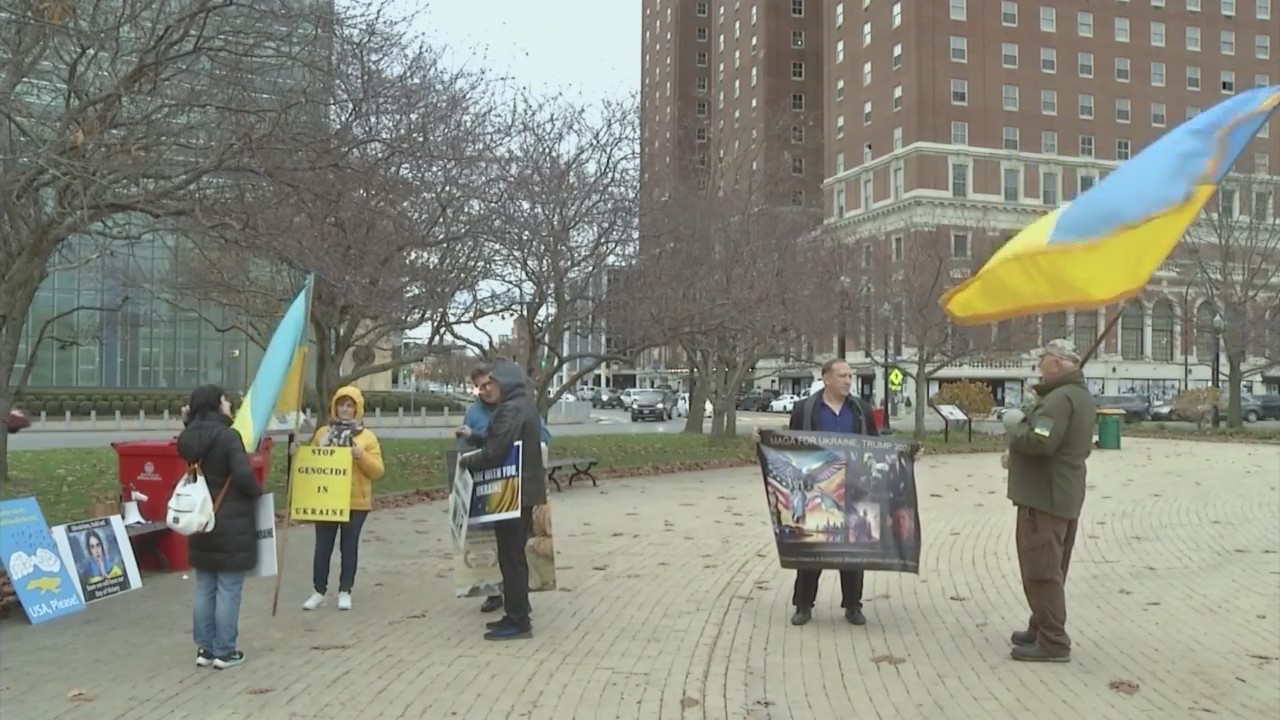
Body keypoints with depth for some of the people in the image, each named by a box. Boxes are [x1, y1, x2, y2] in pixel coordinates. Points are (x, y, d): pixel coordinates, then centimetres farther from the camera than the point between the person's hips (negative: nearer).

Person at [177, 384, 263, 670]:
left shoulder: (191, 437, 3)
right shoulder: (228, 436, -18)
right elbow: (243, 475, -24)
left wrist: (189, 423, 13)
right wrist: (258, 492, -3)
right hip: (231, 525, -7)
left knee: (204, 588, 14)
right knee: (228, 590, 2)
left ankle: (205, 648, 20)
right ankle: (224, 651, 7)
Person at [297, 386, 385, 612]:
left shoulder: (367, 437, 0)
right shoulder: (322, 433, 9)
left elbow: (377, 471, -5)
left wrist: (362, 456, -20)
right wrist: (298, 455, -2)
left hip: (355, 502, -2)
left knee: (349, 547, 6)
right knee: (322, 546, 5)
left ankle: (345, 591, 16)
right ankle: (318, 591, 15)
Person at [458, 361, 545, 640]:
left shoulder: (511, 410, -19)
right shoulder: (523, 405, 14)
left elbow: (494, 454, -24)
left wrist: (466, 461, -7)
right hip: (522, 491, 10)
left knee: (511, 558, -4)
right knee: (514, 556, 16)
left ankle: (518, 622, 1)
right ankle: (517, 615, 24)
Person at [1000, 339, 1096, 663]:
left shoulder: (1060, 398, -20)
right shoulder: (1081, 396, 16)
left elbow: (1039, 442, -31)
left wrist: (1014, 427, -10)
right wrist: (1018, 454, 14)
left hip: (1045, 496, -11)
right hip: (1064, 494, 11)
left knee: (1040, 568, -6)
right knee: (1049, 567, 18)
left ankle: (1053, 642, -4)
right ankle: (1042, 628, 27)